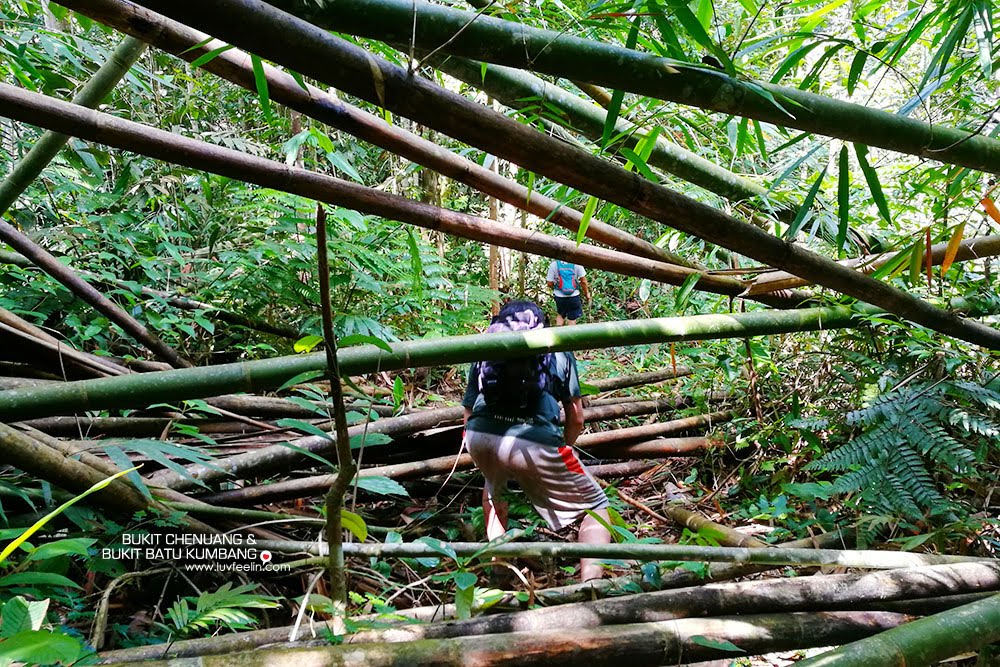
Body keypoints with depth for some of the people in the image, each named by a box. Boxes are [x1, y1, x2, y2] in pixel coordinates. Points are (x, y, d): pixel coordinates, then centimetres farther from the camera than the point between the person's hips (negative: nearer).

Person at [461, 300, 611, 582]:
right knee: (596, 507, 17)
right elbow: (576, 419, 23)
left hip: (479, 437, 3)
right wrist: (563, 449, 42)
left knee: (493, 486, 39)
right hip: (534, 442, -3)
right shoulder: (557, 350, 25)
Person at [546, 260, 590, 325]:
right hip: (573, 296, -1)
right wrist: (587, 293, 7)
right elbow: (583, 281, -8)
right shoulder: (577, 263, -12)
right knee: (572, 319, 13)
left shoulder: (554, 264, -11)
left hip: (559, 296, 1)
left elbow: (550, 283, -8)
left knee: (560, 315, 25)